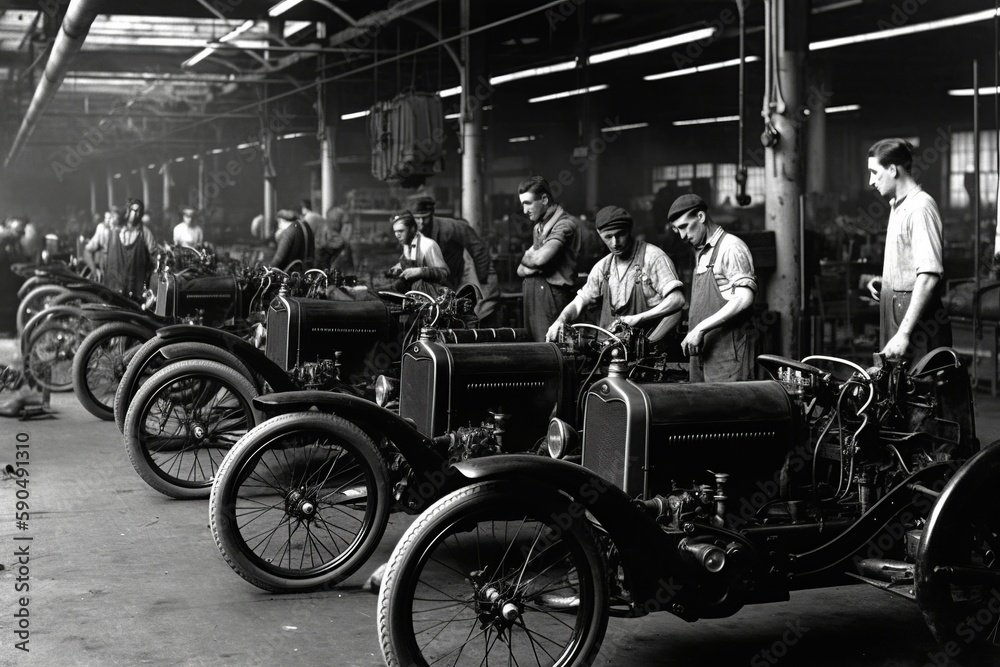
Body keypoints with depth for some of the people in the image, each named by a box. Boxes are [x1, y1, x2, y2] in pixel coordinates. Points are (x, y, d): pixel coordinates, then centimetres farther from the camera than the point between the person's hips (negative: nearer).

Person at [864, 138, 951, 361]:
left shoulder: (920, 207, -15)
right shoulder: (898, 206, 16)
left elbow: (929, 277, -24)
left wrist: (903, 334, -27)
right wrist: (885, 281, 9)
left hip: (917, 316, -9)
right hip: (897, 309, 9)